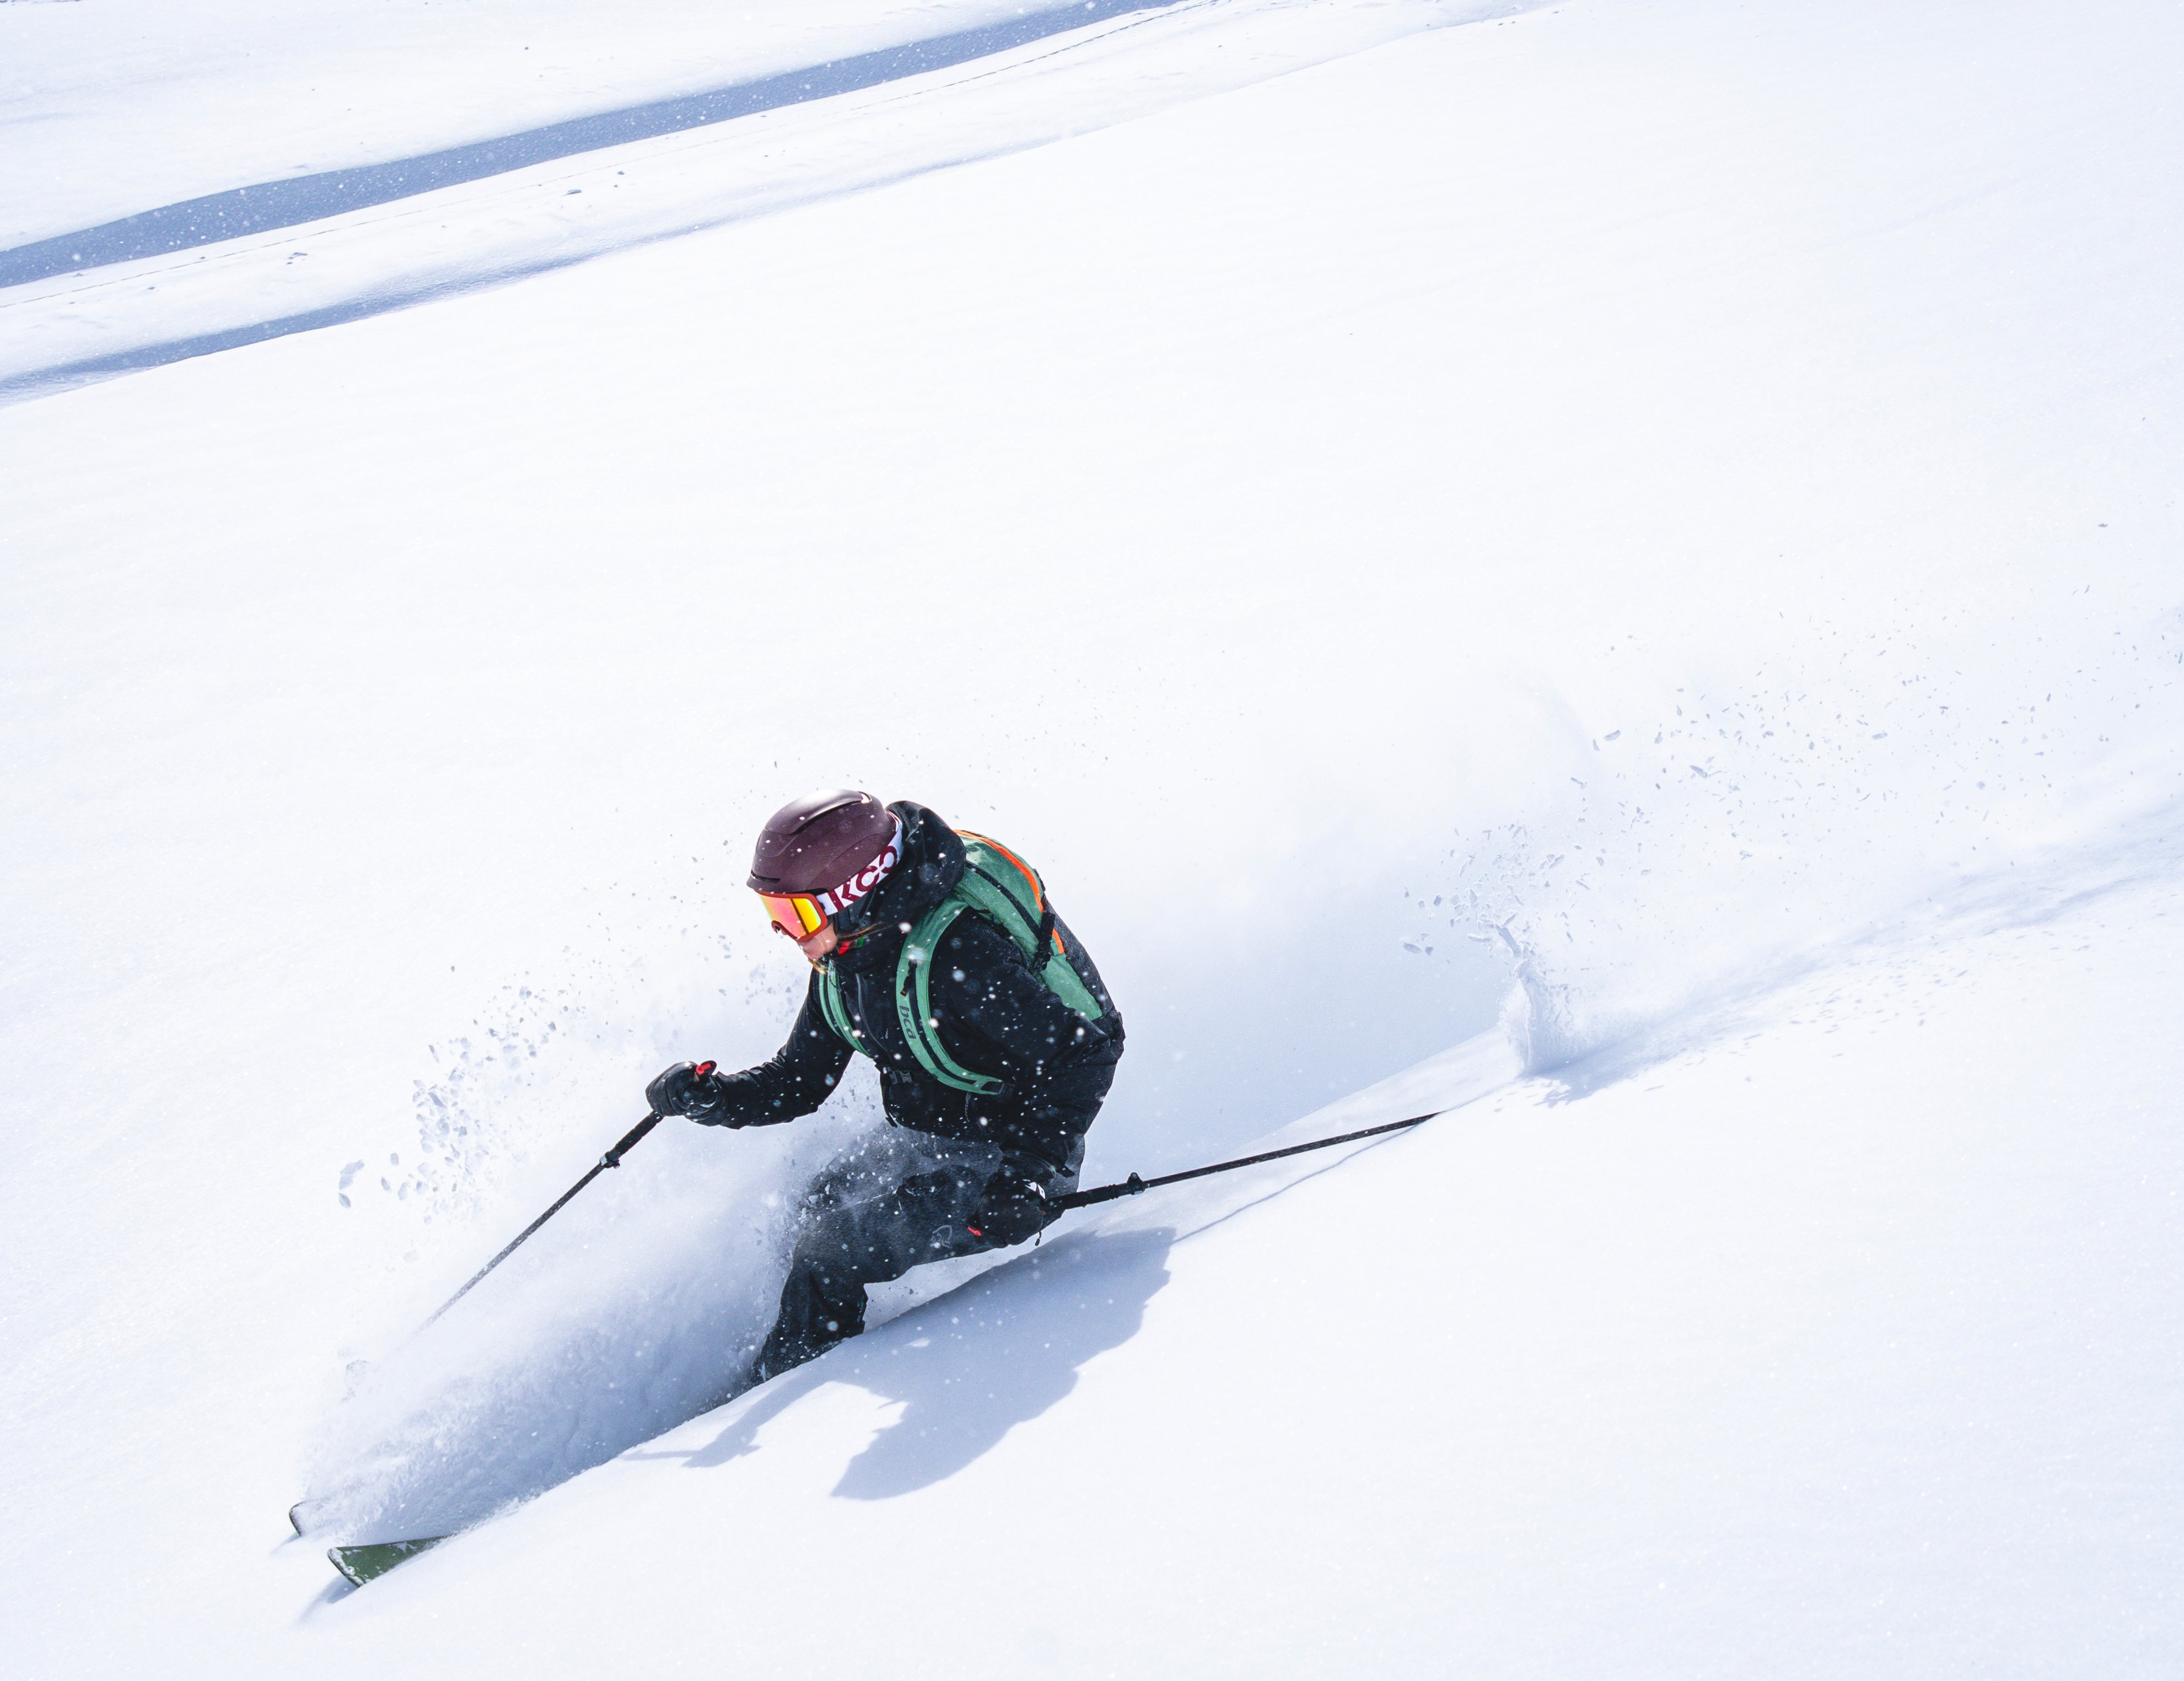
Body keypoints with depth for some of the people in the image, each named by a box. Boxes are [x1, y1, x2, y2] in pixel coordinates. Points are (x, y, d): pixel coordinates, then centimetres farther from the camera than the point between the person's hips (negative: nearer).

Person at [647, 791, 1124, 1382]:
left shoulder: (957, 956, -32)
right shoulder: (845, 955, -5)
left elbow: (1082, 1058, -28)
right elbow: (796, 1083, 4)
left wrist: (1029, 1176, -32)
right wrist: (707, 1095, -13)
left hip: (997, 1156, -9)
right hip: (922, 1139, 9)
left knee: (830, 1253, -14)